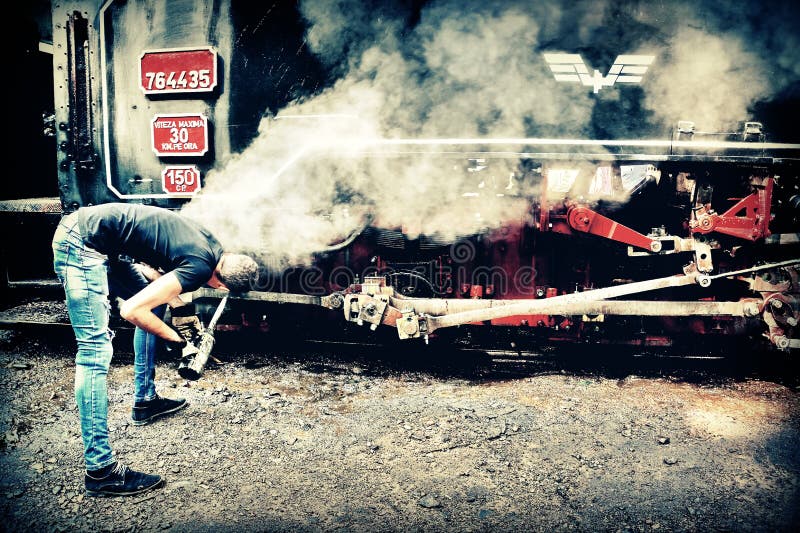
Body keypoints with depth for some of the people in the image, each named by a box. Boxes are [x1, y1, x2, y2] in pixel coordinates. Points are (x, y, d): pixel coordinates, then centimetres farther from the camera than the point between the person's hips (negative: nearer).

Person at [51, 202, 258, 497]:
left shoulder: (210, 242, 6)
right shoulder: (200, 266, -18)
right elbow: (131, 310, -21)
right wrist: (177, 341, -8)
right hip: (81, 245, -10)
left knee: (155, 306, 18)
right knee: (96, 350, -13)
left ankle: (145, 400, 29)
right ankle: (100, 470, -10)